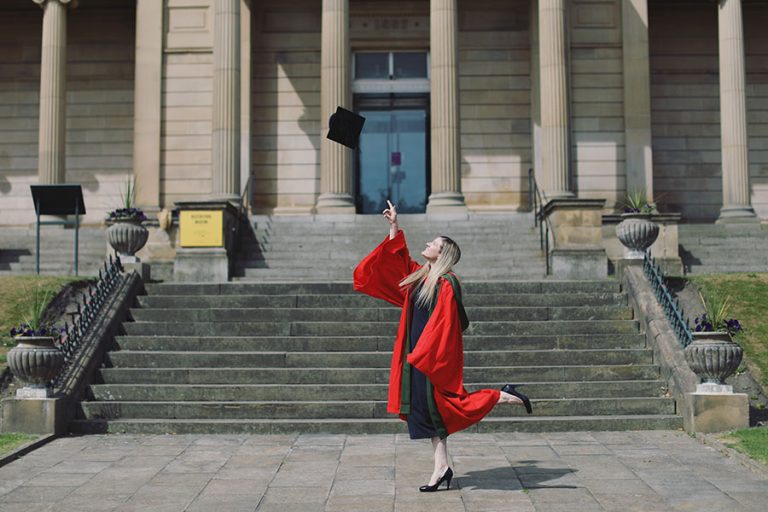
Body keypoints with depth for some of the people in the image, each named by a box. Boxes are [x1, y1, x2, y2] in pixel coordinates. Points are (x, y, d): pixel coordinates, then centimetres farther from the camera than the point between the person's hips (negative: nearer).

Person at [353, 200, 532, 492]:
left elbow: (445, 323, -20)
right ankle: (441, 468, 10)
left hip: (436, 356, -8)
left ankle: (505, 397, 8)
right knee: (429, 408, 6)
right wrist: (394, 226, 20)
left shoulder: (446, 284, -15)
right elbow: (398, 258, 23)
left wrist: (421, 355, -20)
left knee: (438, 404, -1)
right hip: (420, 354, 8)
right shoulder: (419, 275, 9)